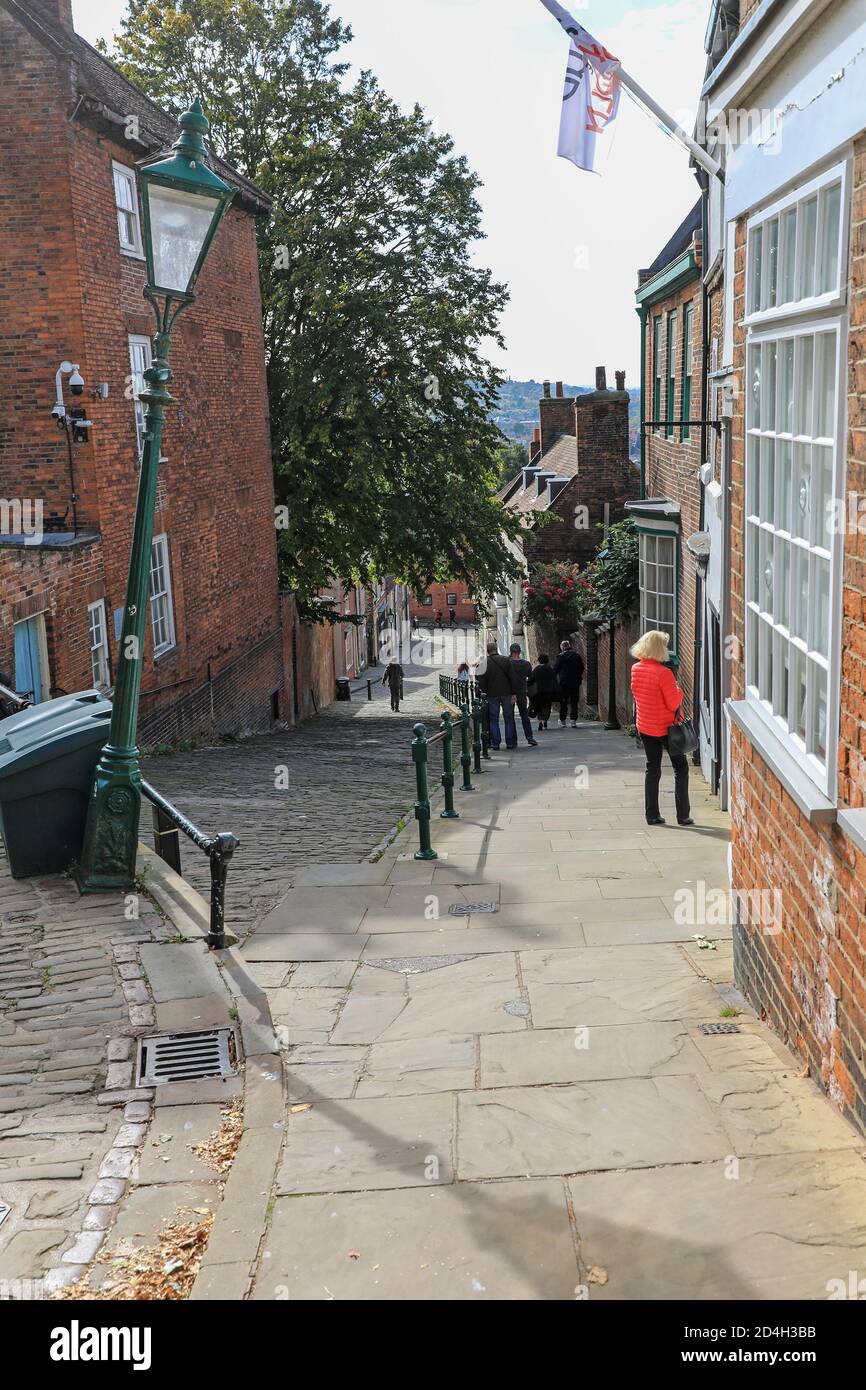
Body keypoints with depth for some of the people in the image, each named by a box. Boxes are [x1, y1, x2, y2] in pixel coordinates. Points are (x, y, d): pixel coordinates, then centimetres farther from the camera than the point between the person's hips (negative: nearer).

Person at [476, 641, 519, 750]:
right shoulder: (505, 660, -3)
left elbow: (482, 682, -6)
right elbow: (513, 678, -5)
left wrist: (484, 692, 10)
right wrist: (514, 693, -2)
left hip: (492, 695, -1)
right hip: (506, 693, 1)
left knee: (494, 719, 7)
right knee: (508, 718, 9)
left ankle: (495, 743, 5)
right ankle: (510, 742, 9)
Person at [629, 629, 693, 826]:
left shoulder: (635, 669, -2)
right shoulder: (664, 673, -22)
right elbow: (674, 704, -19)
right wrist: (678, 689, -3)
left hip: (644, 727, 6)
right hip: (665, 728, -6)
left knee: (652, 769, 13)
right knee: (680, 767, 9)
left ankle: (652, 815, 11)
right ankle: (683, 815, 8)